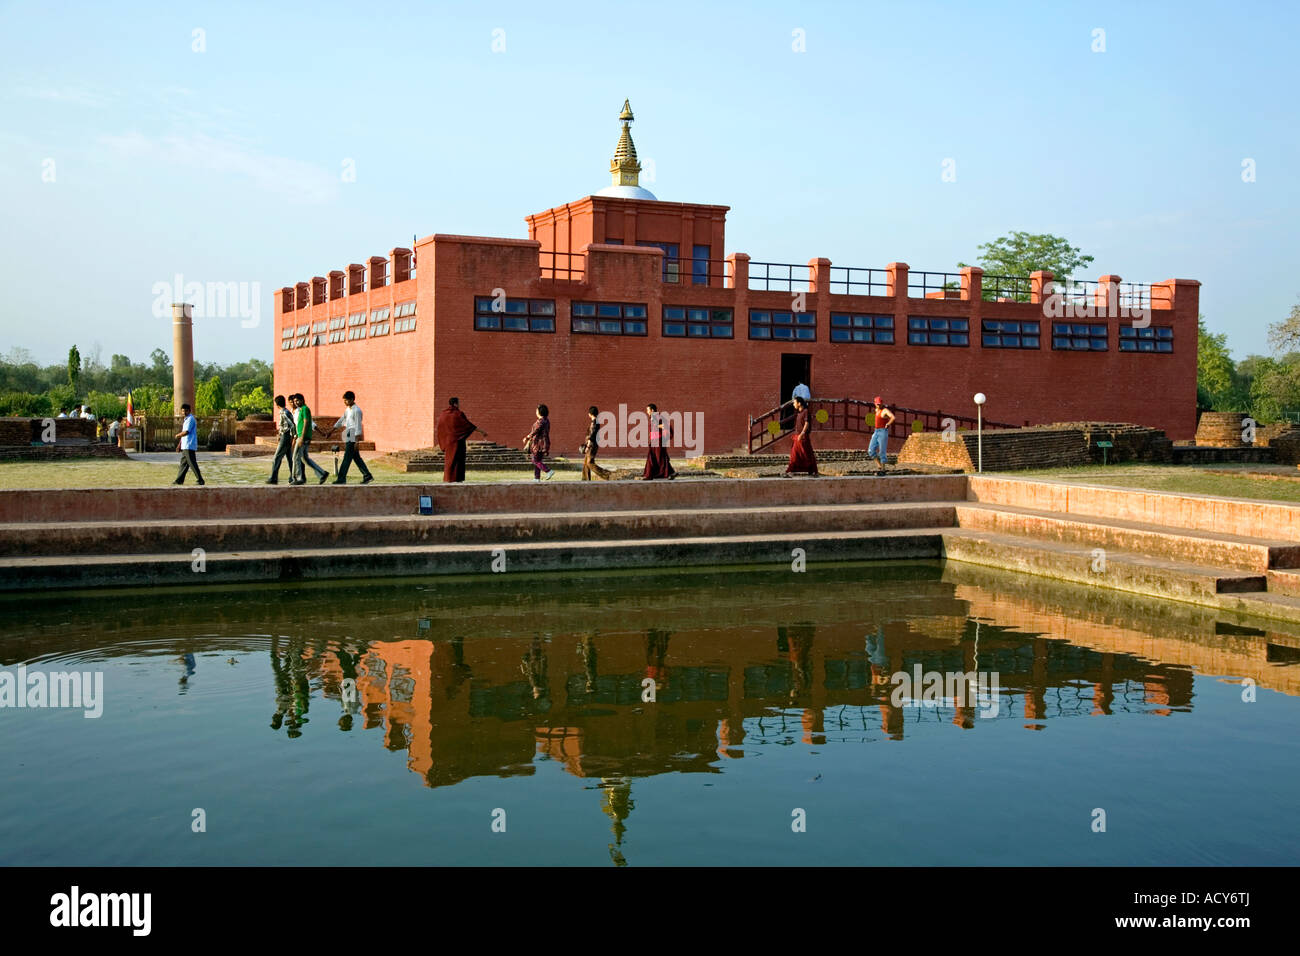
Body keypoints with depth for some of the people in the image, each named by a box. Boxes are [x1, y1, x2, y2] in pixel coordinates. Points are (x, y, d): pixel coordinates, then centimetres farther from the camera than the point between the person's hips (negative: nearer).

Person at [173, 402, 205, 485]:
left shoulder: (190, 419, -11)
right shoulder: (186, 419, 20)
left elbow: (186, 432, -19)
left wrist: (178, 435, -2)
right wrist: (180, 444, 21)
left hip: (189, 446, -10)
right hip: (185, 446, 10)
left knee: (192, 463, -9)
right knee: (183, 463, 11)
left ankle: (200, 480, -7)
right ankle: (179, 480, 15)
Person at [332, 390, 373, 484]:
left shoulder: (356, 410, -13)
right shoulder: (348, 409, 16)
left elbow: (358, 426, -17)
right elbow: (342, 420, 25)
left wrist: (357, 441, -21)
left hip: (353, 438, -9)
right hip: (348, 437, 9)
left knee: (347, 458, -7)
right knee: (356, 458, 10)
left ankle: (342, 479, -6)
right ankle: (367, 476, 12)